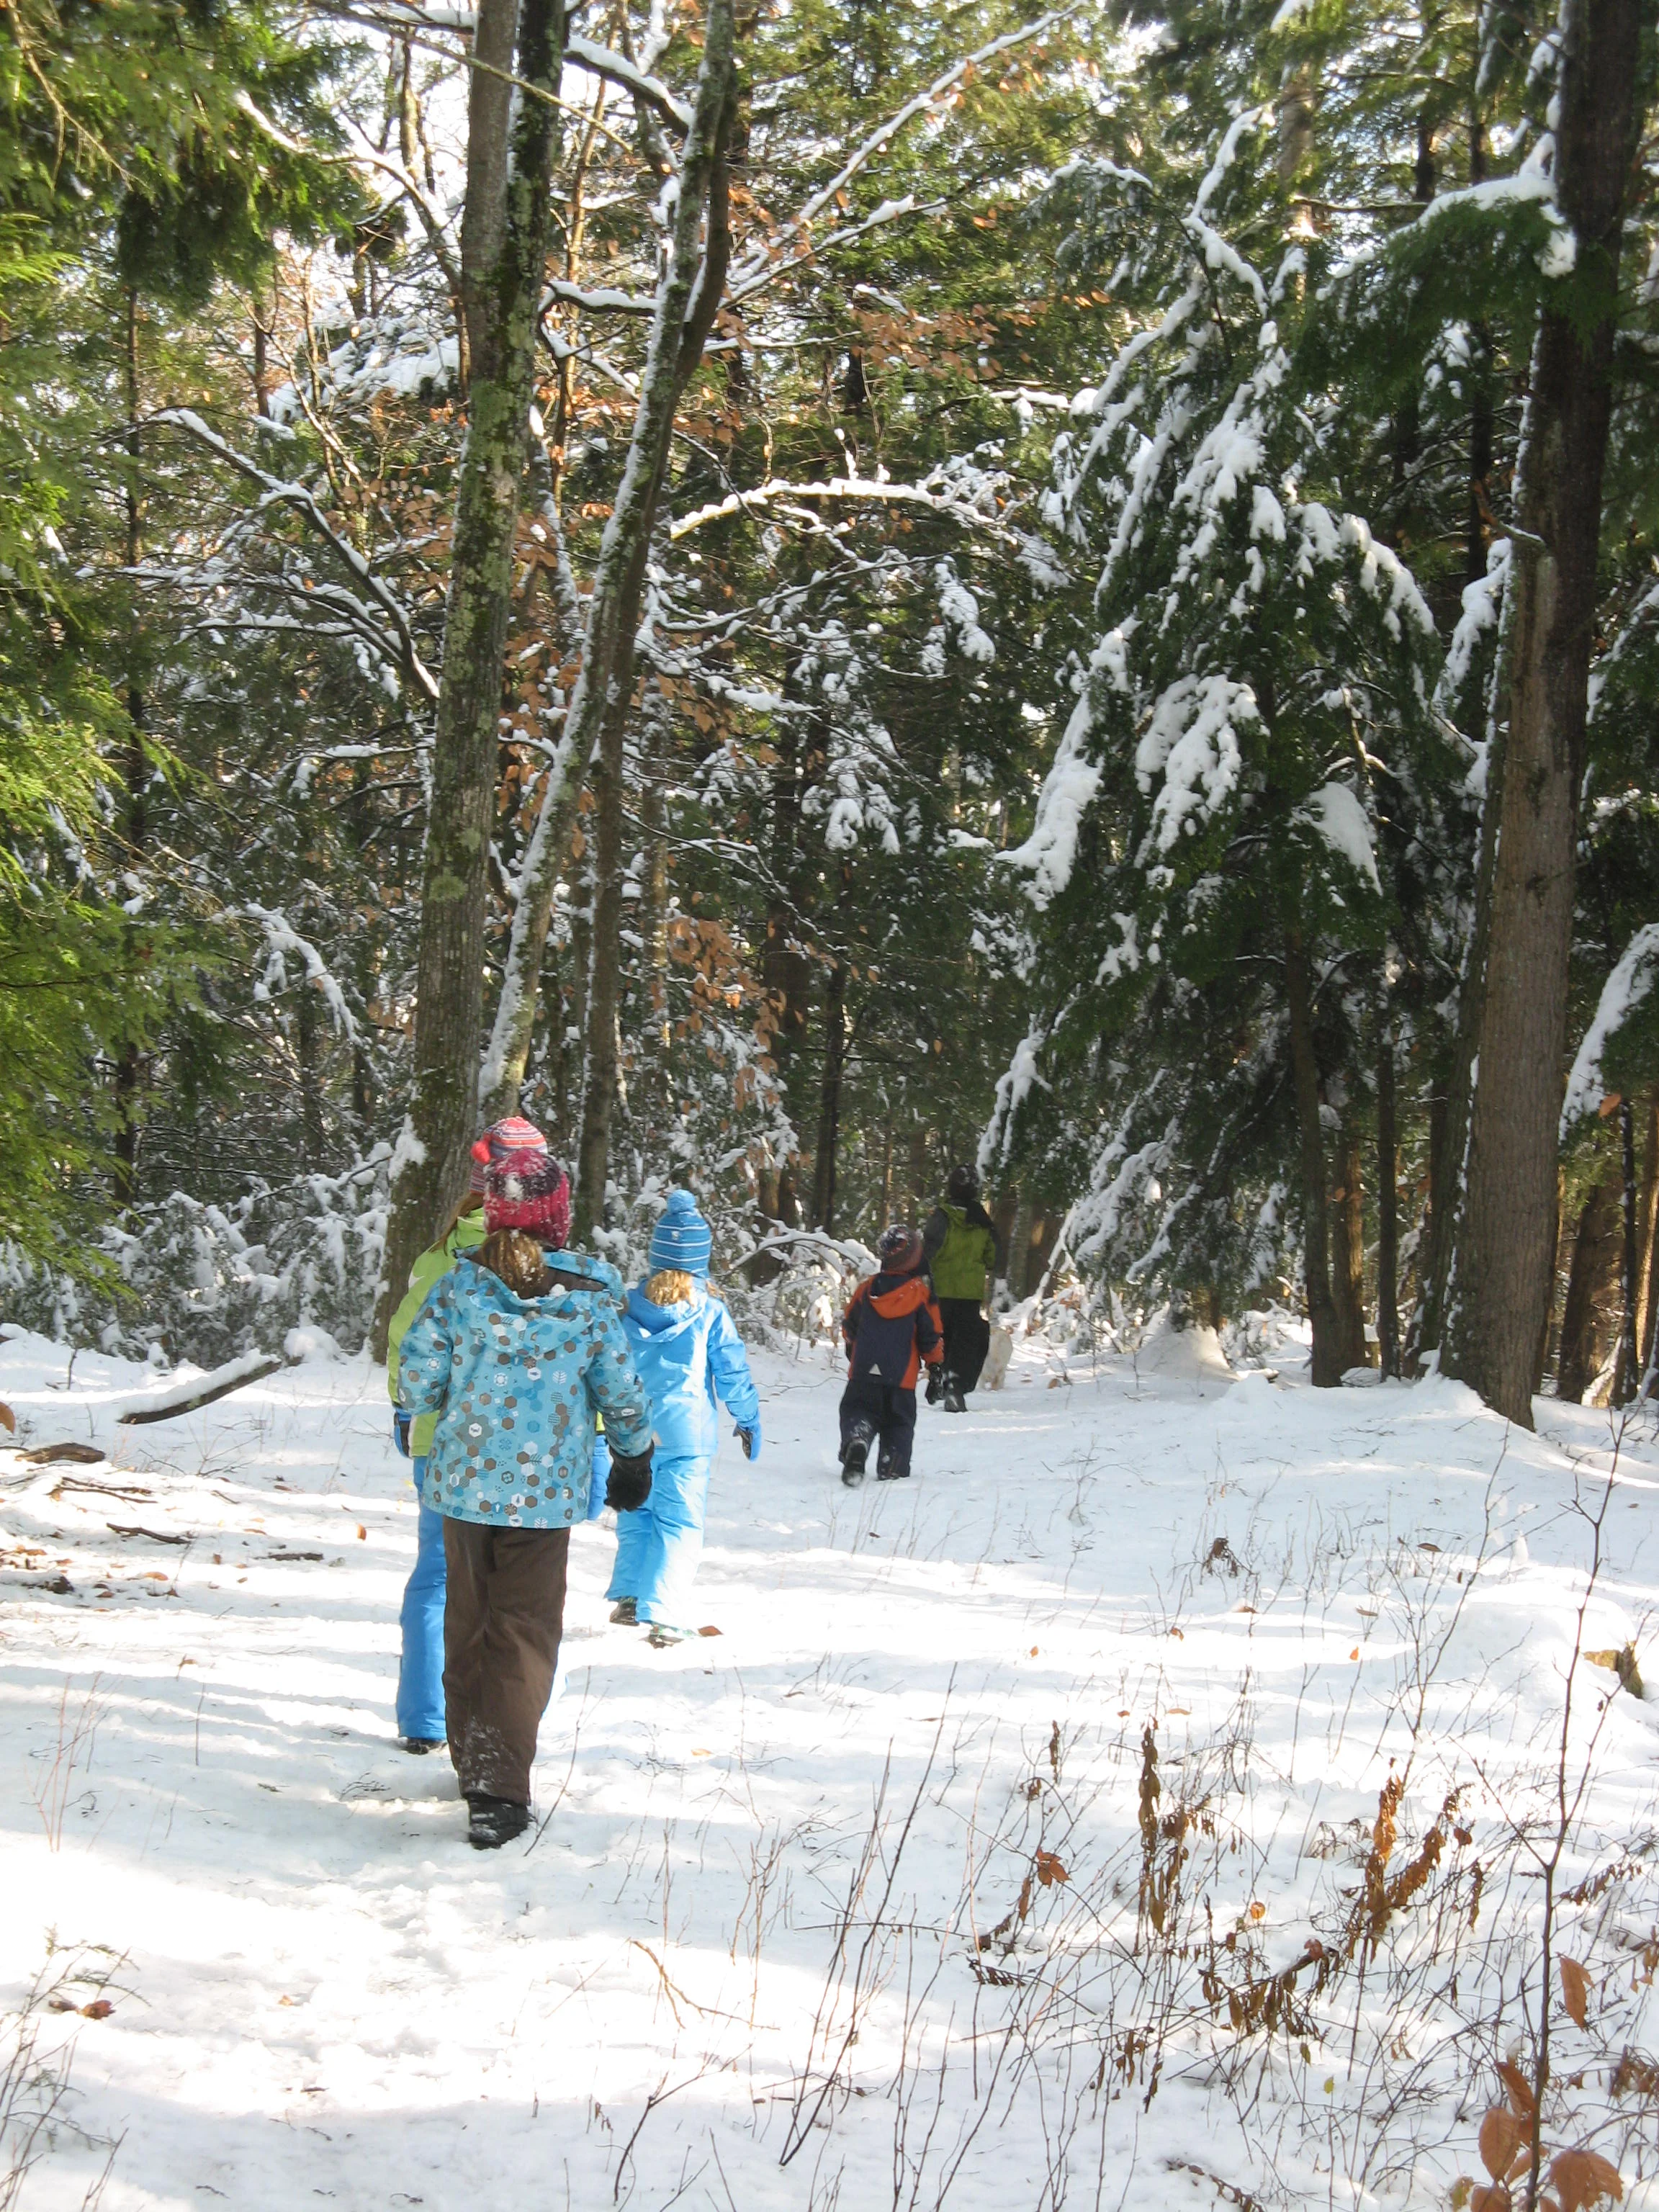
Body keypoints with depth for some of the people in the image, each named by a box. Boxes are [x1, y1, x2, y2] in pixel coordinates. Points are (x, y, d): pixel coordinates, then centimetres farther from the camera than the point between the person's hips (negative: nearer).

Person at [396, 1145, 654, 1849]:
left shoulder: (460, 1284, -6)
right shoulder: (588, 1299, -8)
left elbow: (416, 1381, -4)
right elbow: (622, 1395, -1)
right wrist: (634, 1460, 16)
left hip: (463, 1480, 2)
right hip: (544, 1490, -2)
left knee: (468, 1623, 18)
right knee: (525, 1633, 3)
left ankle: (473, 1760, 29)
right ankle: (499, 1786, -6)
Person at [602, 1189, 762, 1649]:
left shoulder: (629, 1308, -1)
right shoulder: (710, 1313, -9)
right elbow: (732, 1371, -2)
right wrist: (748, 1420, 11)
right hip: (688, 1432, -3)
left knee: (636, 1513, 19)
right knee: (680, 1522, 0)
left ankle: (628, 1597, 22)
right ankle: (663, 1615, -7)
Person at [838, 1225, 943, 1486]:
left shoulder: (867, 1288, 1)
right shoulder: (921, 1292, -7)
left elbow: (849, 1326, 13)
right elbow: (932, 1336, -3)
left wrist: (853, 1351, 33)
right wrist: (935, 1365, 14)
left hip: (863, 1371, 1)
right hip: (902, 1376, -1)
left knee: (858, 1412, 9)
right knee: (898, 1424, 14)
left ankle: (856, 1442, -22)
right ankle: (891, 1470, 10)